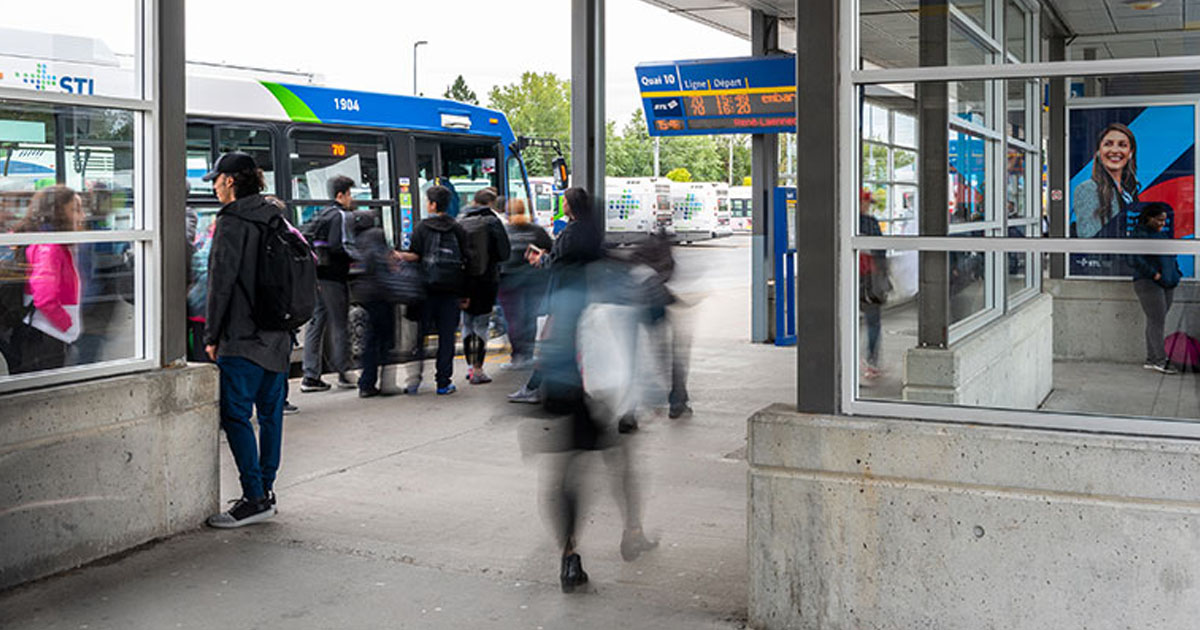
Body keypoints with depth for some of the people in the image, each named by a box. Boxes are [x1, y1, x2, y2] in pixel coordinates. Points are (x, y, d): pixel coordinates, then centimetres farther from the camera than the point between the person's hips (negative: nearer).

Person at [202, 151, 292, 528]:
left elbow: (221, 282, -14)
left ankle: (255, 499, -8)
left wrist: (212, 336, -9)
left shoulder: (232, 222, -11)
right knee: (270, 413, 12)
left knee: (235, 415, -5)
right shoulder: (275, 218, 13)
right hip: (278, 335, 9)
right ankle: (266, 490, 20)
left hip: (243, 338, -8)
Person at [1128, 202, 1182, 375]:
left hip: (1167, 285, 8)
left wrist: (1176, 273, 12)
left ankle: (1150, 359, 11)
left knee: (1155, 322, 8)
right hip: (1148, 283, -8)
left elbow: (1172, 257, 28)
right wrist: (1154, 274, -18)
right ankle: (1160, 360, -9)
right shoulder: (1141, 235, -9)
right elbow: (1135, 260, -19)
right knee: (1157, 321, -11)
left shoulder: (1164, 234, 17)